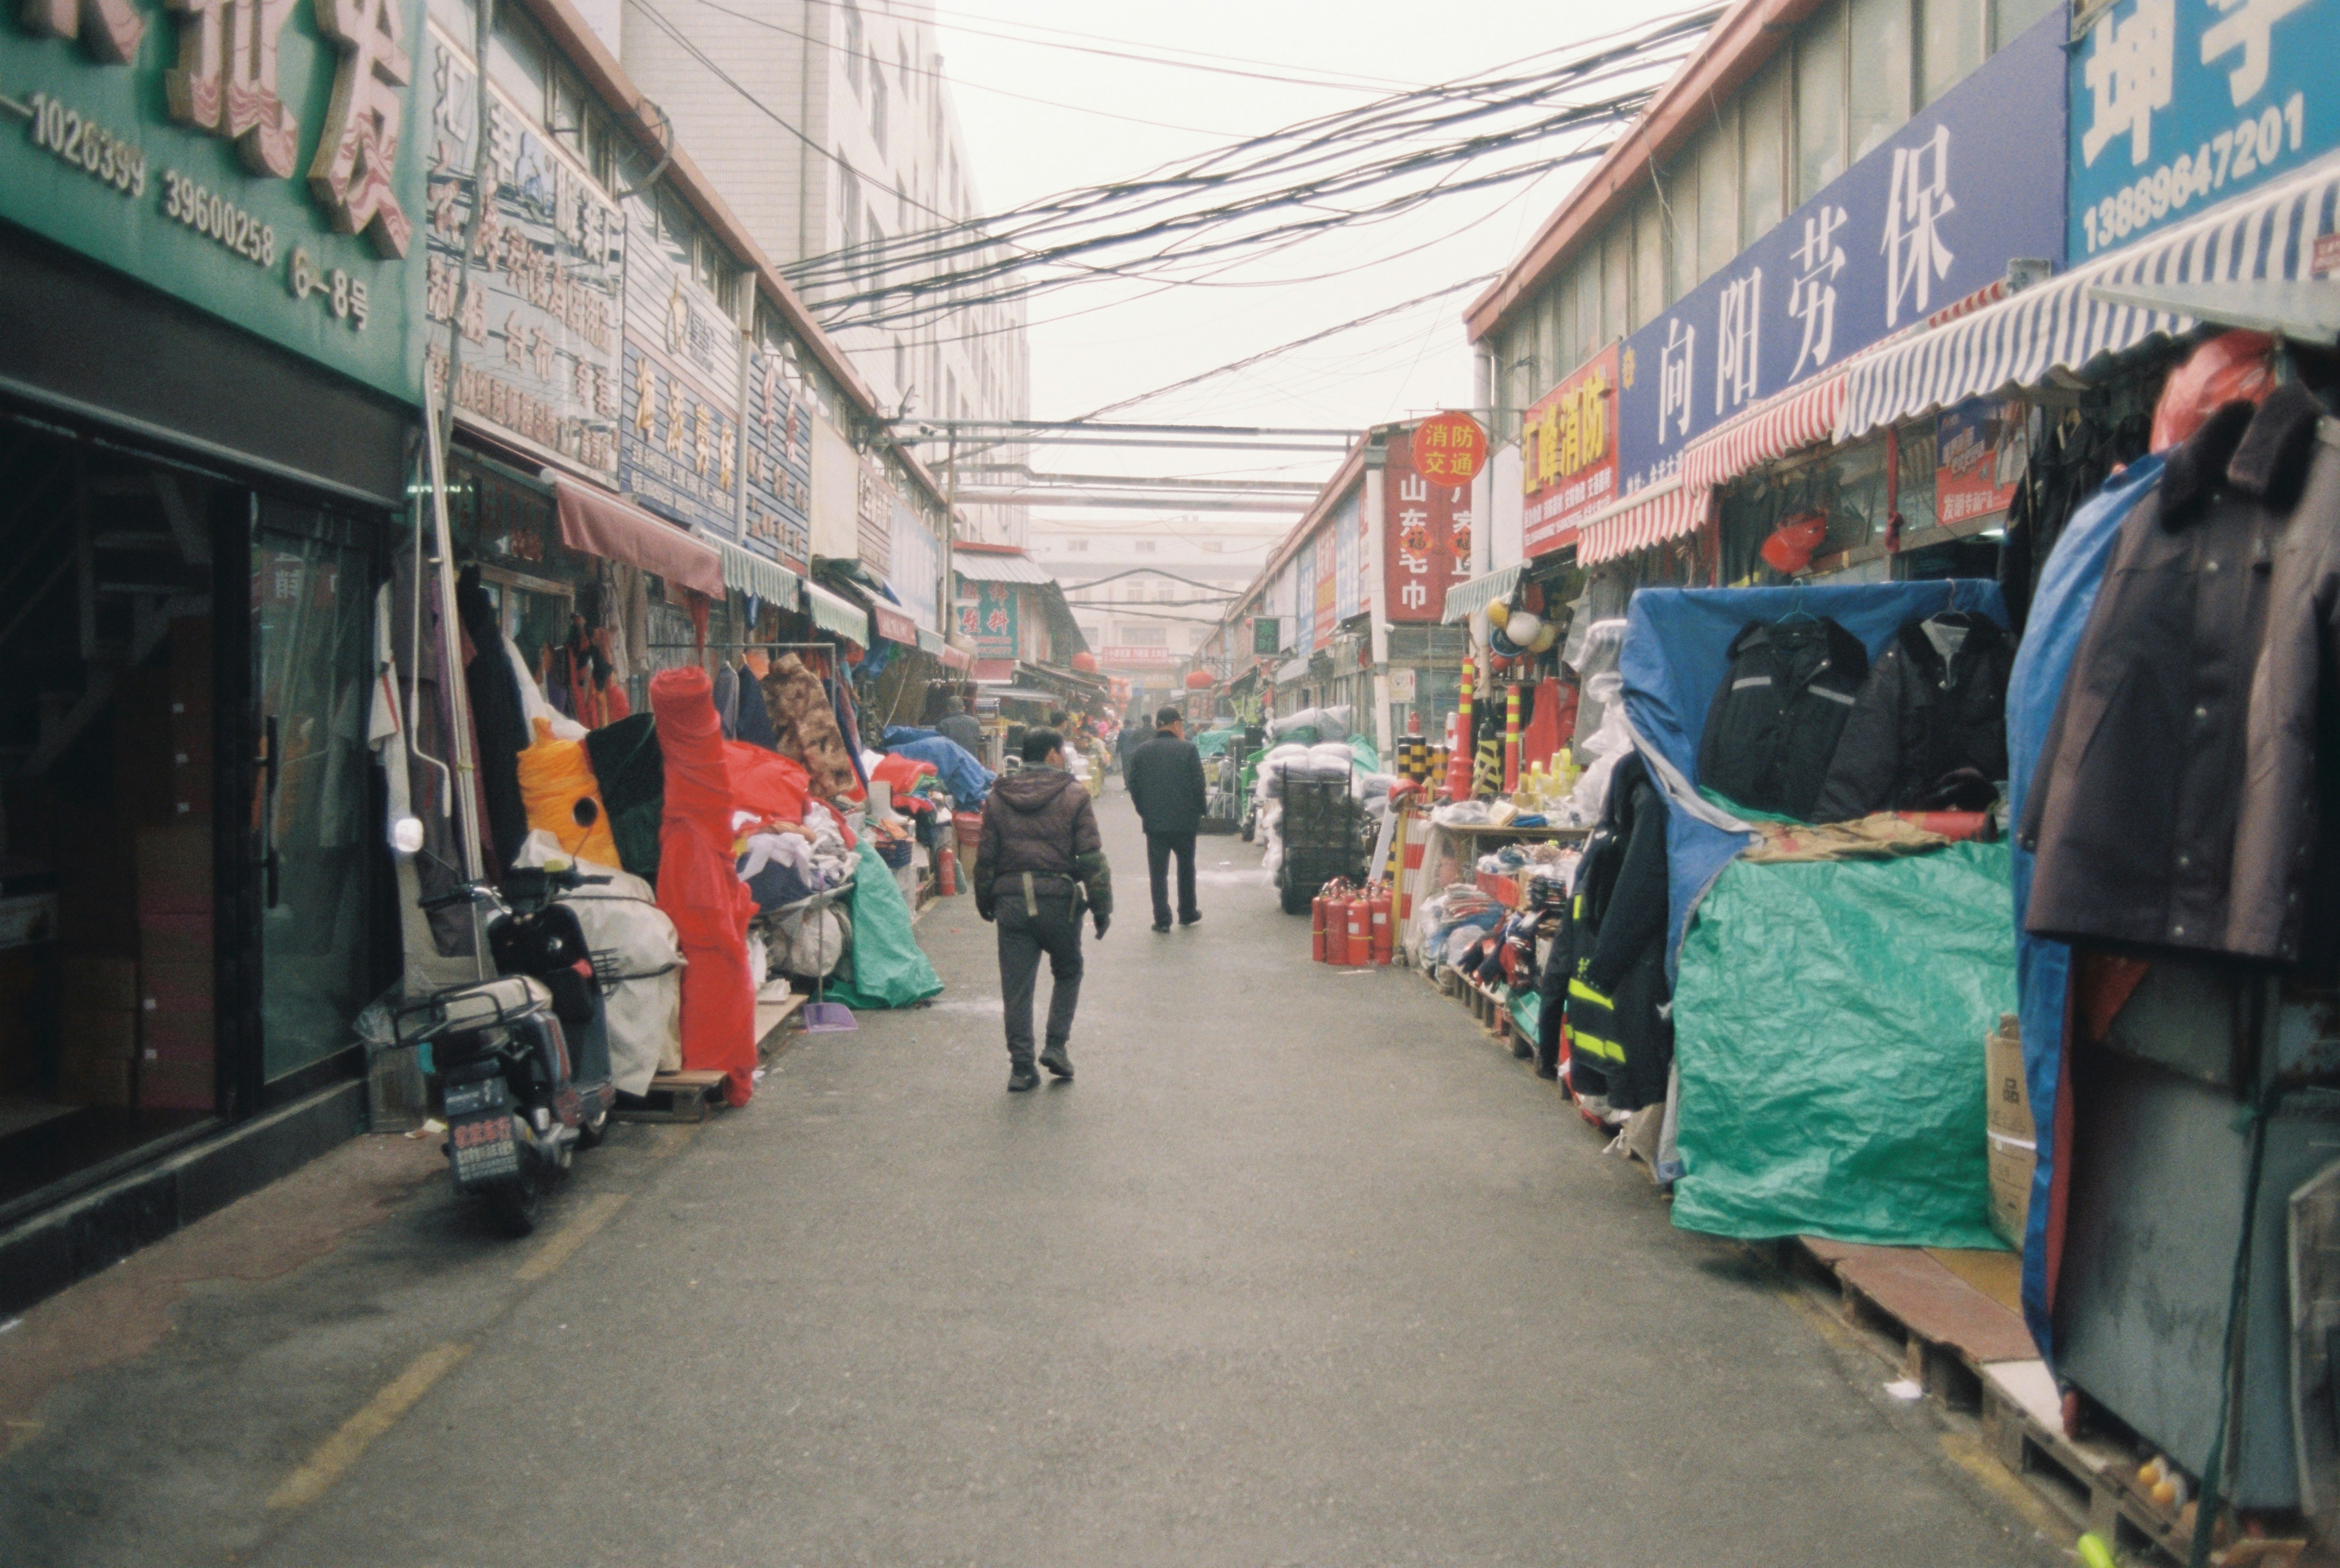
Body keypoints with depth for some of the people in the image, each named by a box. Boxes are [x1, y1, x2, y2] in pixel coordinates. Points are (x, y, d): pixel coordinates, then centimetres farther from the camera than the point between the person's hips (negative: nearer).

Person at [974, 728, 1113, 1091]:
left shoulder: (998, 799, 6)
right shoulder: (1073, 796, -4)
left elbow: (985, 858, 7)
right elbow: (1092, 858, -7)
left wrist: (985, 901, 19)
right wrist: (1102, 907, -2)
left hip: (1011, 901, 2)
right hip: (1059, 901, -2)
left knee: (1016, 987, 5)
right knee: (1068, 972, 19)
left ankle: (1021, 1067, 6)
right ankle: (1057, 1045, 10)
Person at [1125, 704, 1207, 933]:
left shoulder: (1140, 752, 1)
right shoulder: (1188, 749, -9)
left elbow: (1134, 788, 4)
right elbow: (1198, 785, -9)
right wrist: (1201, 809, 7)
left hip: (1154, 822, 1)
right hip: (1185, 820, -1)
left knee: (1158, 871, 6)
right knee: (1186, 867, 17)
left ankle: (1162, 920, 3)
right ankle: (1188, 913, 25)